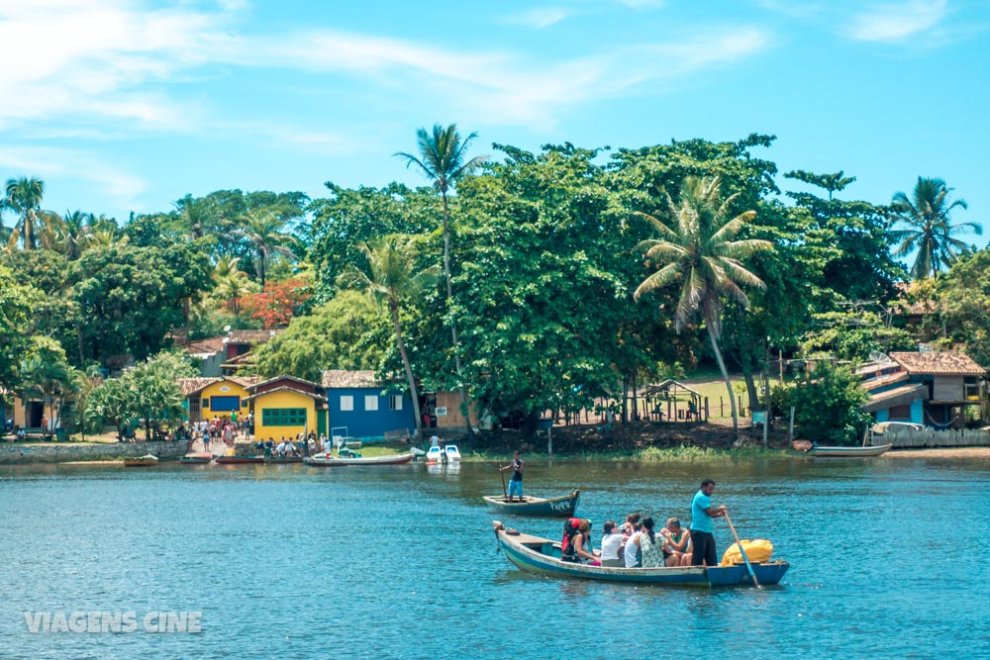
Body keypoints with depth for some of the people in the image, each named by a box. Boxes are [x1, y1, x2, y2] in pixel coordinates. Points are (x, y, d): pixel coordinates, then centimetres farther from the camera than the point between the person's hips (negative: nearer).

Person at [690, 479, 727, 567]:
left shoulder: (704, 497, 20)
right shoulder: (701, 497, -12)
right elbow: (710, 511, -20)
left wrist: (720, 514, 5)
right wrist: (719, 508, -2)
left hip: (707, 531, 10)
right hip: (699, 531, -10)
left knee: (711, 559, 7)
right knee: (698, 557, -8)